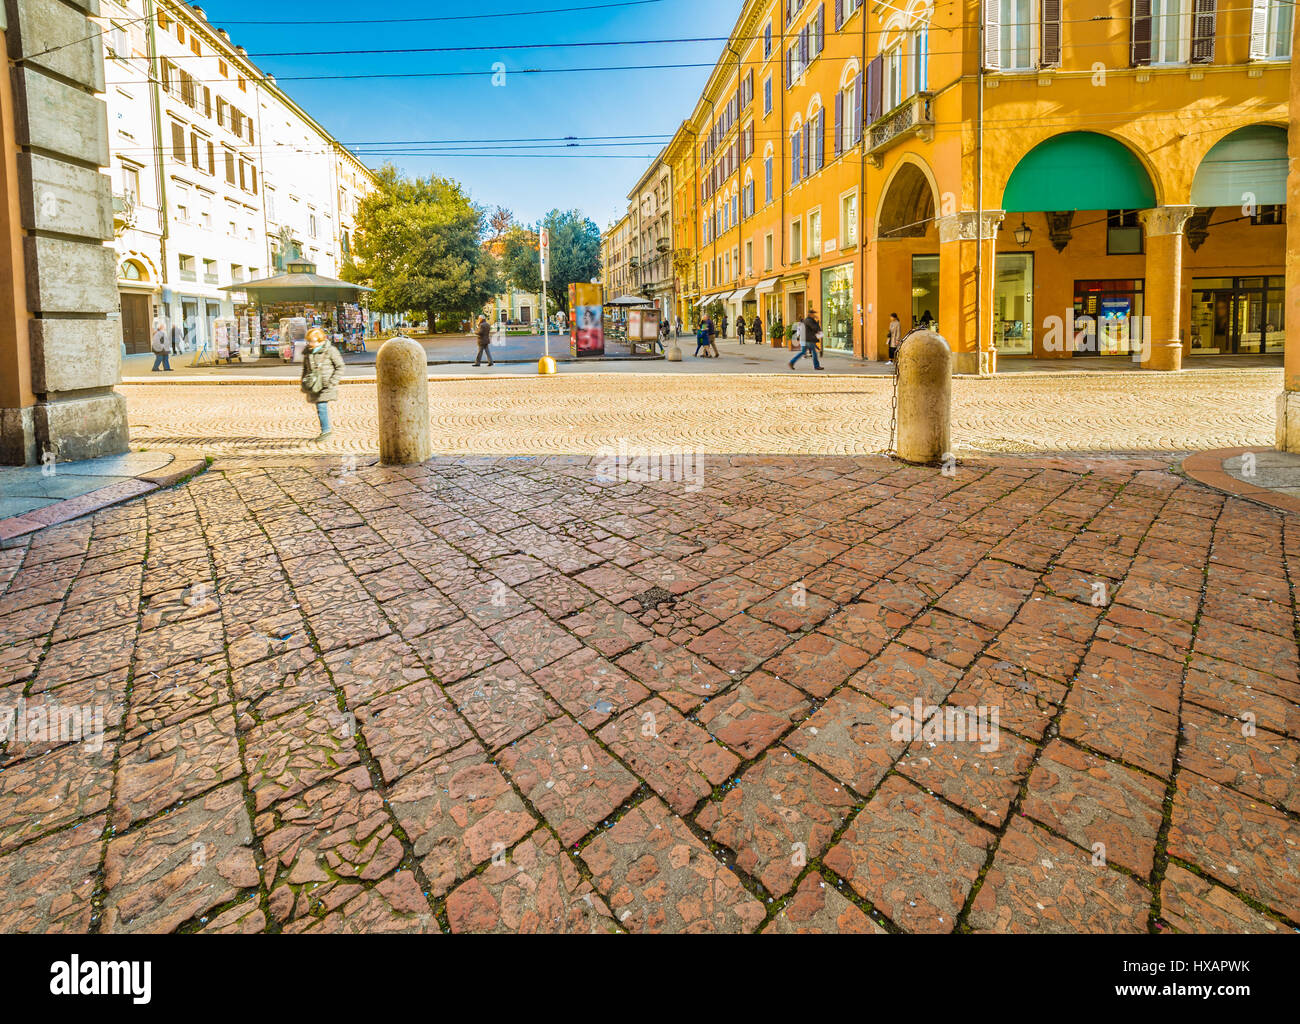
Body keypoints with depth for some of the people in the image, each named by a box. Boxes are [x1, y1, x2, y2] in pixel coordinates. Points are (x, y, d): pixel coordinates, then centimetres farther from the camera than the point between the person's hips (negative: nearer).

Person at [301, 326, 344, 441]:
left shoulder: (330, 351, -7)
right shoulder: (307, 352, 9)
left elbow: (340, 367, -4)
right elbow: (305, 368, 21)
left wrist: (332, 382, -10)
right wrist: (303, 383, 16)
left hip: (325, 385, -6)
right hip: (314, 384, 6)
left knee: (321, 406, -13)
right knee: (320, 406, 10)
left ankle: (325, 430, -4)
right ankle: (328, 428, 24)